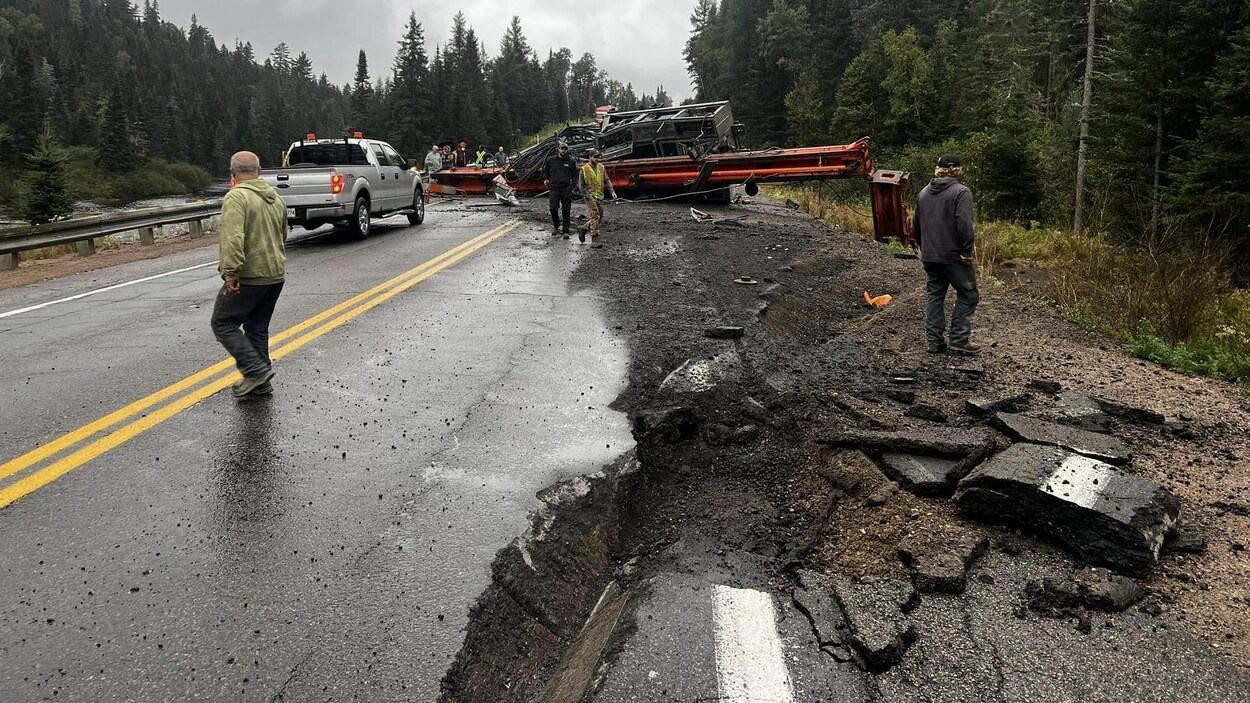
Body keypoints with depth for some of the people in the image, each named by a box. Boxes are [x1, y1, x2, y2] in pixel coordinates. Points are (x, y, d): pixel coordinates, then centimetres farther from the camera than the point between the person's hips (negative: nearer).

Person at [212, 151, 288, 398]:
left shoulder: (236, 197, -14)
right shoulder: (276, 198, 13)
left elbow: (233, 238, -26)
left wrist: (230, 272, -27)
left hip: (248, 277, -8)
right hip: (276, 275, 8)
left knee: (223, 323, 4)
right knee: (258, 328, 16)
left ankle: (256, 369, -5)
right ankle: (260, 382, 19)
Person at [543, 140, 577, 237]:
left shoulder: (570, 161, 3)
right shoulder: (551, 160, 5)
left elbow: (575, 174, 16)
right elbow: (545, 170, 23)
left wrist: (572, 182, 2)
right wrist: (546, 179, 11)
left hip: (566, 189, 0)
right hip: (554, 188, 0)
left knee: (566, 211, 2)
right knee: (553, 208, -9)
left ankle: (566, 231, 9)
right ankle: (556, 226, 15)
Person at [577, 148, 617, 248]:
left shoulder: (601, 168, 9)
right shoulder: (584, 170, -6)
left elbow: (607, 181, 9)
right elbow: (581, 186, -5)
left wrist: (612, 192, -6)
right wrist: (589, 197, -13)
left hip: (600, 197, 6)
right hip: (590, 196, -6)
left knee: (599, 218, 9)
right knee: (594, 217, -14)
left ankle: (583, 230, 29)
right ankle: (595, 240, -12)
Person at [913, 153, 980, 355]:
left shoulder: (924, 193, 12)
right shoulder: (961, 192, -10)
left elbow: (916, 226, 18)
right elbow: (964, 224, -22)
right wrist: (967, 251, -15)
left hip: (929, 257, 7)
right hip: (953, 256, -6)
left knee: (935, 296, 11)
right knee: (968, 295, 4)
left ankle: (935, 342, 11)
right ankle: (959, 339, 0)